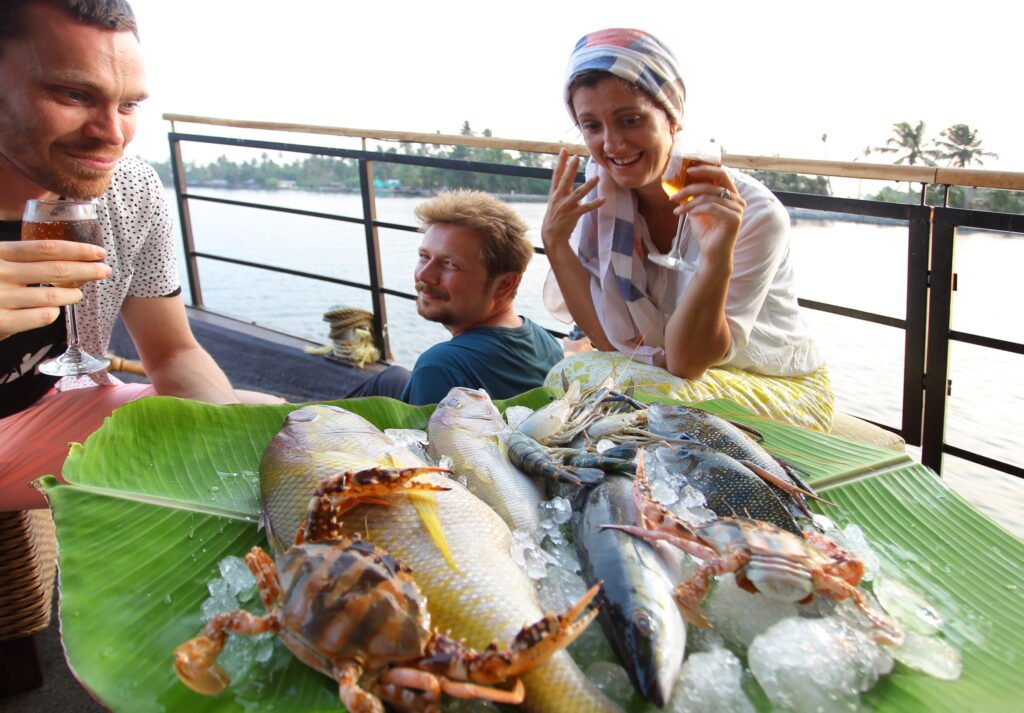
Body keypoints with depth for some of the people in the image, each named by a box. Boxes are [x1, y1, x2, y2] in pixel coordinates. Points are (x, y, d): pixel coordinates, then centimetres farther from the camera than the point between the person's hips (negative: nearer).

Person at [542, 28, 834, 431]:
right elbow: (613, 340, -13)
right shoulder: (600, 191, -10)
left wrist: (717, 259, -40)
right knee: (572, 372, -23)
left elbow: (686, 361, -25)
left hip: (786, 393, -4)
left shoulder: (754, 214, -24)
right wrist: (554, 241, -23)